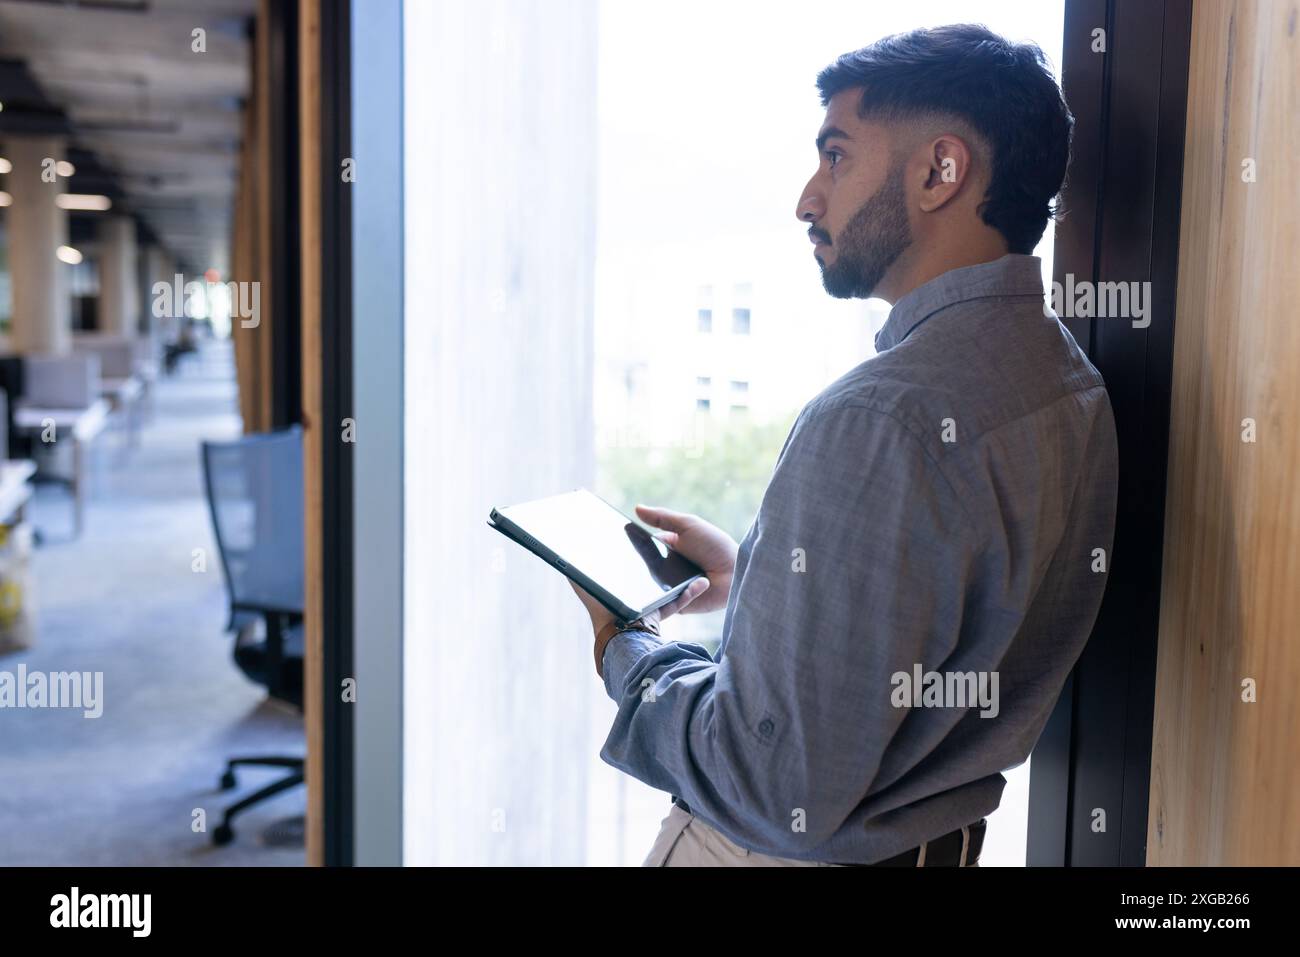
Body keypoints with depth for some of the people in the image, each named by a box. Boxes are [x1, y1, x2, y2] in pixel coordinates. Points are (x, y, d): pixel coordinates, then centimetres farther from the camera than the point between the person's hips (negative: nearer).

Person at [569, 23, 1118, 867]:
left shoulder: (882, 422, -30)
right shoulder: (1070, 381, -2)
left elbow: (781, 792, -29)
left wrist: (625, 656, -14)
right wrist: (750, 573, 12)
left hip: (796, 852, -8)